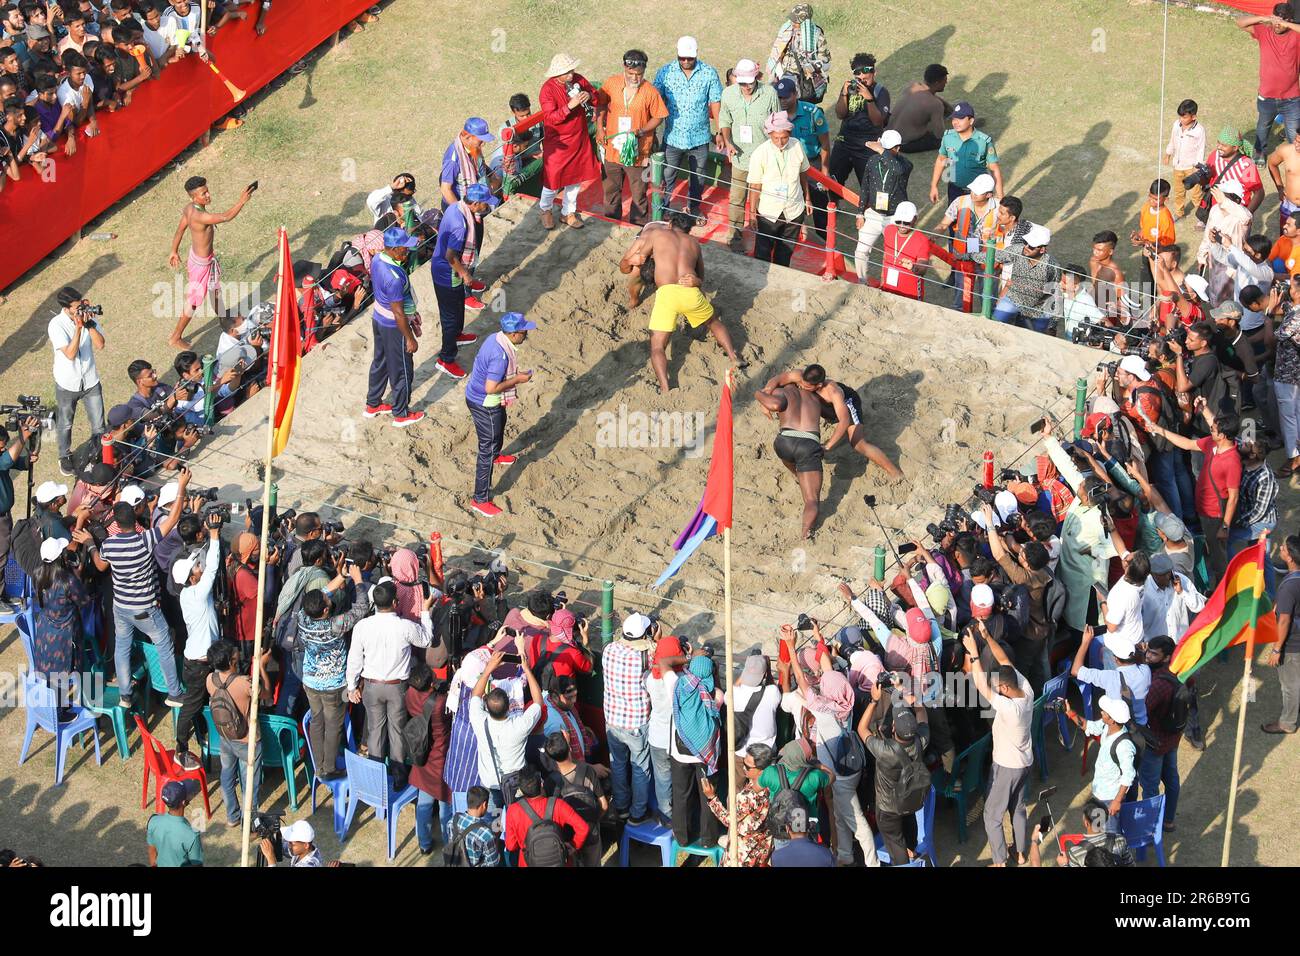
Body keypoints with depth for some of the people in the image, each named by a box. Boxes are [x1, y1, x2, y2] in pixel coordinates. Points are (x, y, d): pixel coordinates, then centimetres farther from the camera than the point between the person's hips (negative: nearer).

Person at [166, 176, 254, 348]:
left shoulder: (190, 208, -9)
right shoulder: (199, 216, -38)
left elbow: (180, 230, 5)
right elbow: (226, 217, -43)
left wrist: (174, 252, 18)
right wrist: (241, 201, -44)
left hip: (197, 255, 9)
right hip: (202, 263, -9)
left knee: (215, 290, 30)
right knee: (193, 301, 8)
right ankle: (175, 339, 23)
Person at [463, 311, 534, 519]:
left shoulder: (497, 339, -6)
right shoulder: (501, 355, -36)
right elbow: (491, 388, -33)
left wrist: (515, 373, 6)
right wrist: (517, 379, -23)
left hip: (475, 395, 10)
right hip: (485, 406, -10)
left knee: (499, 426, 37)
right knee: (486, 450, 2)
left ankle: (495, 455, 69)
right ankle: (480, 500, 11)